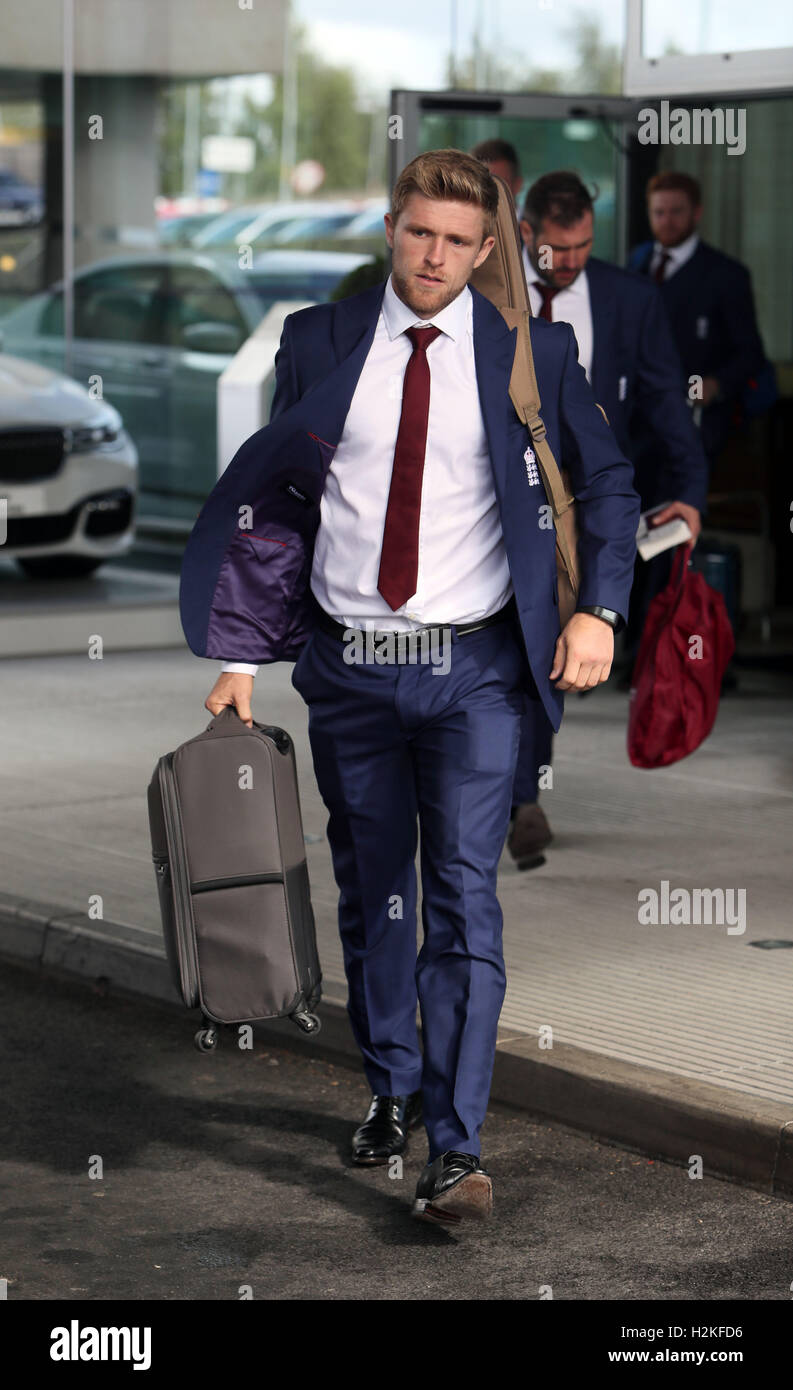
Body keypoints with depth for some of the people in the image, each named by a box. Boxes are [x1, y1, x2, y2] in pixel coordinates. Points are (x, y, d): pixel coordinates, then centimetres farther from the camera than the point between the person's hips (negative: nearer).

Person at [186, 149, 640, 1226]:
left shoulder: (530, 352, 0)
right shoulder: (319, 343, 3)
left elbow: (607, 484, 10)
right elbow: (269, 499, 7)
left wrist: (598, 609, -4)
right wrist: (239, 652, 3)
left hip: (472, 666, -2)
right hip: (346, 666, 2)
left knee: (463, 896, -10)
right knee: (372, 893, 13)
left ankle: (457, 1149, -10)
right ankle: (392, 1090, 32)